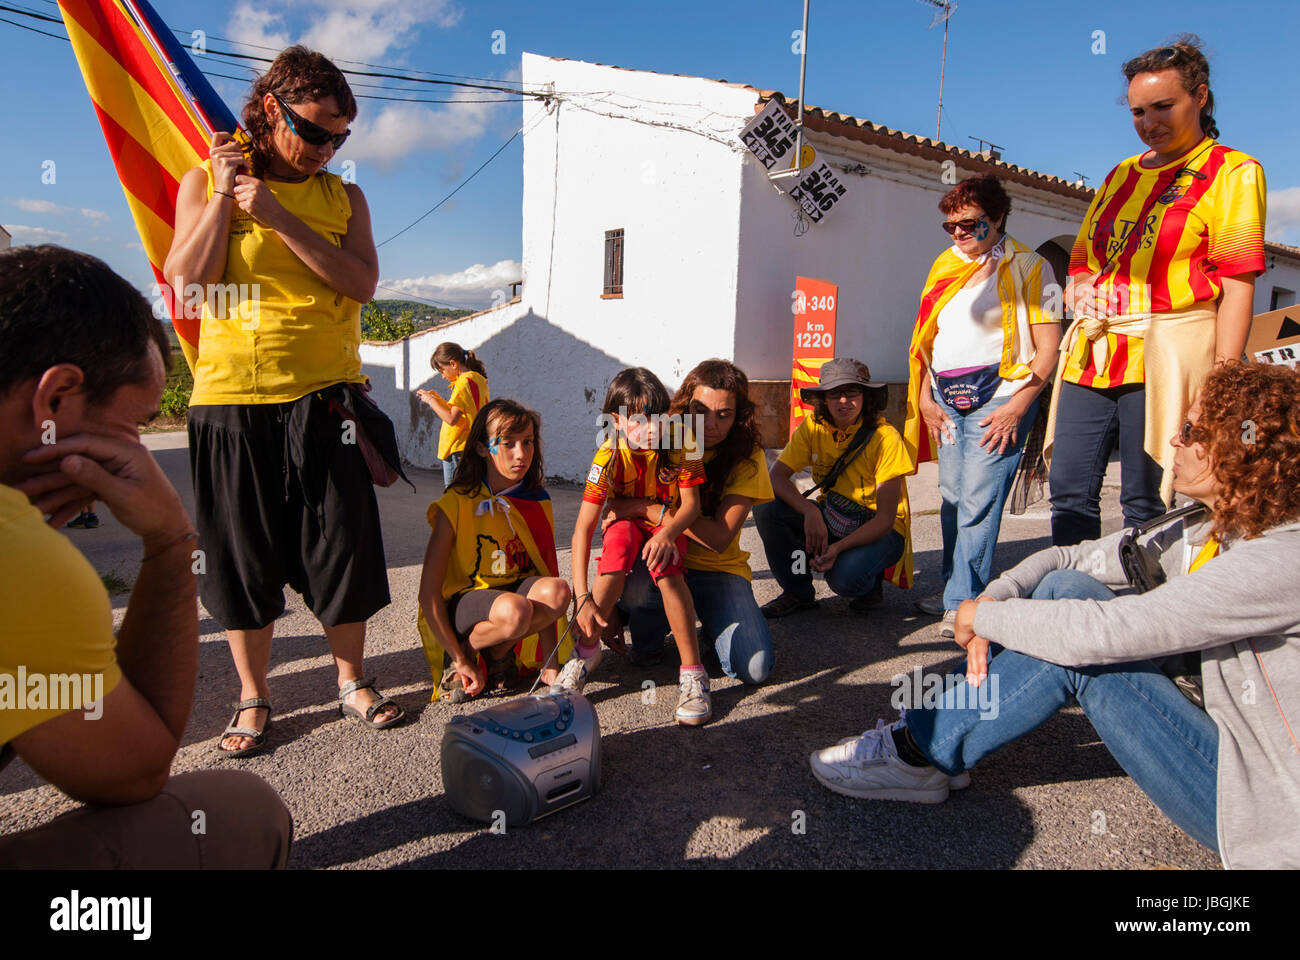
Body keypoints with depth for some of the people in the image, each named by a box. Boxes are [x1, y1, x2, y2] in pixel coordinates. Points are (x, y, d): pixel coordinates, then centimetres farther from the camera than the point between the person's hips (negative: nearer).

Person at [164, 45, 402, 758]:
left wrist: (279, 217, -12)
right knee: (240, 553, 6)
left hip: (324, 397, 1)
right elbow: (186, 283, -4)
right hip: (231, 398, 0)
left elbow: (362, 283, -6)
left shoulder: (342, 196, 11)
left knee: (341, 545, 4)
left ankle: (351, 681, 23)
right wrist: (225, 193, -6)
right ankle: (252, 698, 22)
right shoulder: (205, 182, 9)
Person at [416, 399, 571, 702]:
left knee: (557, 591, -28)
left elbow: (546, 570, -4)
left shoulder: (538, 502, -1)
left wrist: (550, 663, -11)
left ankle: (499, 653, -3)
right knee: (515, 611, -37)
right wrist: (461, 661, -17)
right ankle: (467, 651, -5)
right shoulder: (457, 504, -16)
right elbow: (428, 593, -15)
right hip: (461, 601, -5)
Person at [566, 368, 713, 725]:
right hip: (626, 525, 0)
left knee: (666, 566, -34)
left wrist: (666, 533, -41)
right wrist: (582, 598, -35)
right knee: (621, 538, -35)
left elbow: (691, 504, -17)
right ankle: (588, 649, -22)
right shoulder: (609, 458, -22)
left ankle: (692, 673, -26)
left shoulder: (681, 441, -20)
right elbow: (583, 527, -26)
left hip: (669, 526, 0)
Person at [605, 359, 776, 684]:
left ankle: (711, 620, 13)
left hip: (718, 569, 0)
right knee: (635, 590, -36)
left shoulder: (747, 457, -8)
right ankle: (648, 643, 1)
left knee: (754, 668, -21)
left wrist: (647, 508, -23)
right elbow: (618, 513, -6)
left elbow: (719, 537, -18)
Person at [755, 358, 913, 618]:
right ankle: (798, 593, 1)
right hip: (831, 516, 5)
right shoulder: (814, 427, -8)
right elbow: (776, 476, -13)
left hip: (880, 529, -4)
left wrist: (838, 548, -35)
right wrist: (811, 511, -31)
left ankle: (871, 579, 5)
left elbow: (885, 519, -21)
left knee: (845, 577, -35)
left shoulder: (885, 438, -20)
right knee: (766, 507, -20)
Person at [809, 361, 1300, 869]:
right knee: (1067, 588, -9)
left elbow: (1097, 634, -31)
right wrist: (994, 601, -14)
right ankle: (924, 730, -3)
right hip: (1230, 743, 8)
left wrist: (983, 615, -17)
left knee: (1076, 630, -22)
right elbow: (1066, 558, 4)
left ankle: (922, 753, -6)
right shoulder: (1199, 532, 1)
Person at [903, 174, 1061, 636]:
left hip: (997, 396, -6)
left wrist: (1017, 407, -15)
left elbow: (1048, 348, -7)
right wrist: (924, 398, 8)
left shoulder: (1027, 266, -1)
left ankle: (963, 603, -3)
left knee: (978, 502, -10)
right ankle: (953, 589, 22)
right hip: (946, 399, 6)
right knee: (952, 498, 10)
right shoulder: (945, 267, 16)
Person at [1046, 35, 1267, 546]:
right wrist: (1079, 289, 4)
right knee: (1069, 492, 4)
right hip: (1095, 352, 6)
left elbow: (1238, 286, -6)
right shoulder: (1122, 174, 21)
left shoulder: (1232, 172, 2)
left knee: (1146, 505, -4)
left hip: (1168, 354, -6)